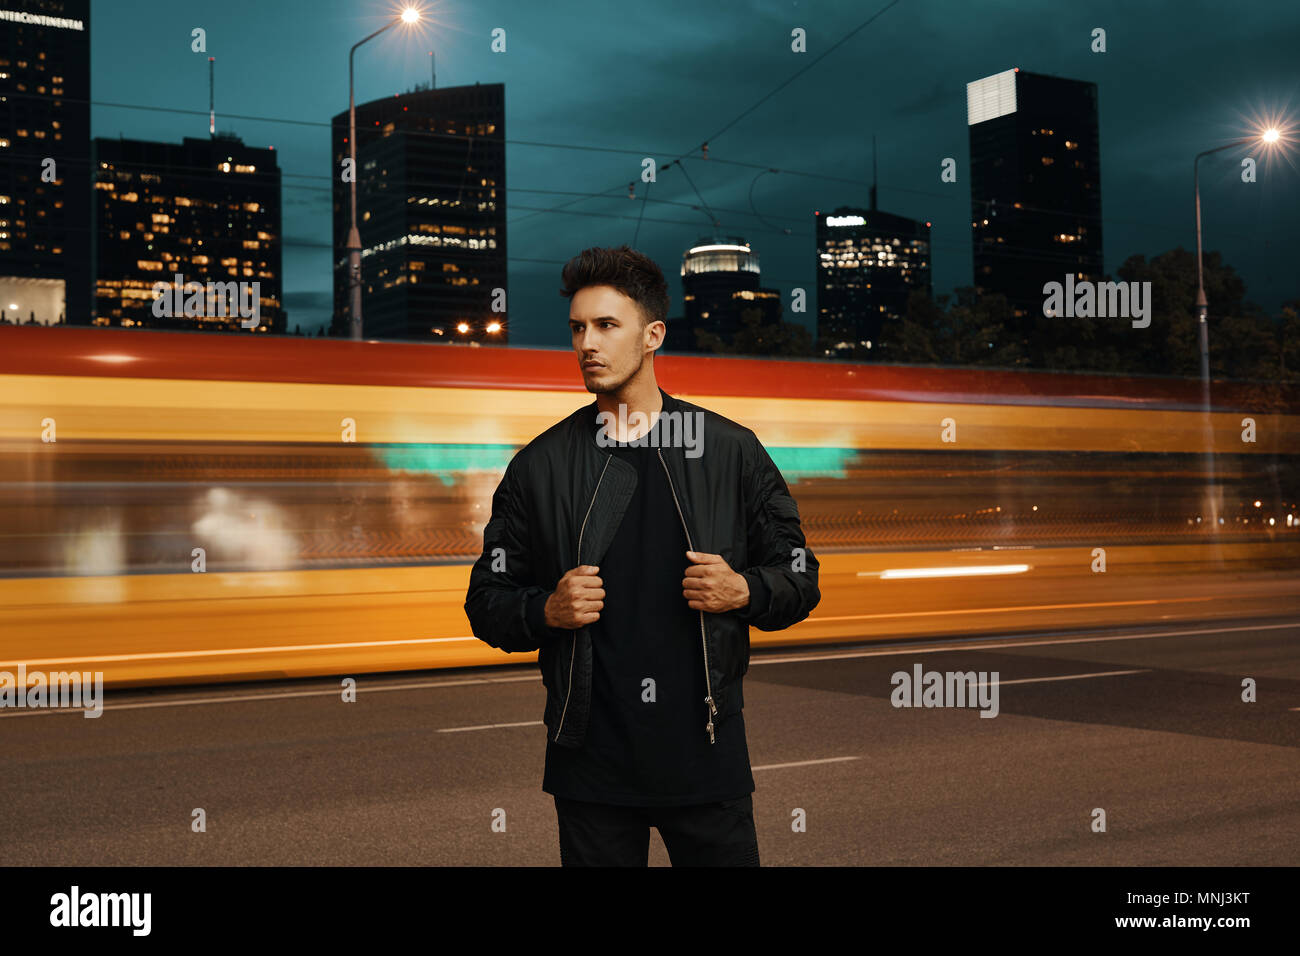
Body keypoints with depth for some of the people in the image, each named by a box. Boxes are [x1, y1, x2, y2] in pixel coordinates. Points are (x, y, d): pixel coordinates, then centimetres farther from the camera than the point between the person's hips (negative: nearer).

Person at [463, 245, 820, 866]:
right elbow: (487, 600, 7)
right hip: (591, 763, 0)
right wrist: (548, 610, -12)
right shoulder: (539, 466, 3)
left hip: (707, 751, 0)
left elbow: (800, 581, 8)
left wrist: (744, 591, -12)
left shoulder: (731, 450, 3)